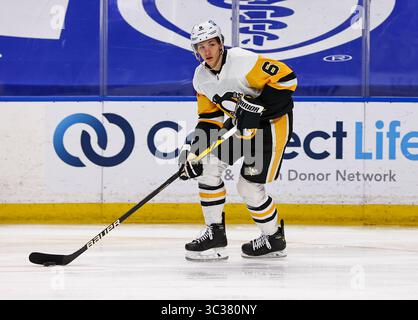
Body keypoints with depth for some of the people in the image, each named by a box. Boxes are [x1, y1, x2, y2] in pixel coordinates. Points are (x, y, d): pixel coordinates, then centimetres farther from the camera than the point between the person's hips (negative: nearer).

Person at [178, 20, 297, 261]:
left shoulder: (243, 61, -26)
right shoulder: (201, 78, -2)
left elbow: (286, 78, -27)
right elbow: (209, 117, 5)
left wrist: (257, 107, -31)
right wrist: (194, 149, -7)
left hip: (272, 121, -7)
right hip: (240, 122, 7)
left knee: (249, 186, -8)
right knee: (208, 167, -6)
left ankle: (275, 238, 14)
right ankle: (216, 233, 3)